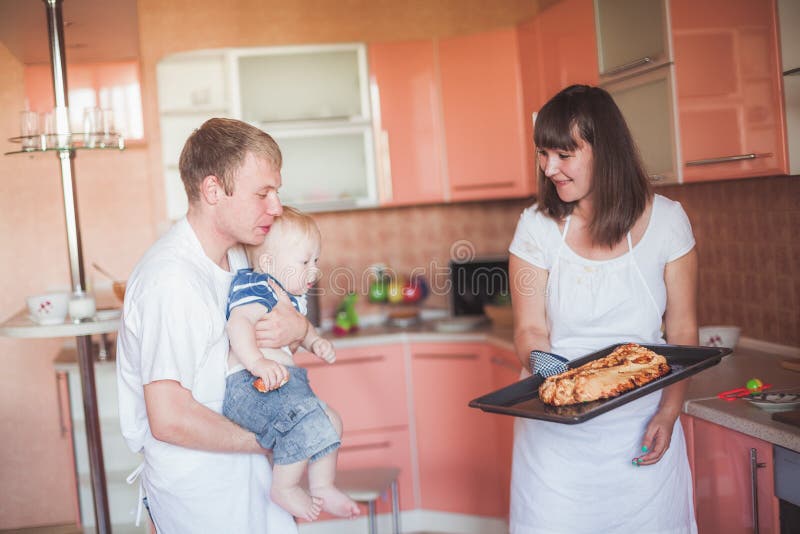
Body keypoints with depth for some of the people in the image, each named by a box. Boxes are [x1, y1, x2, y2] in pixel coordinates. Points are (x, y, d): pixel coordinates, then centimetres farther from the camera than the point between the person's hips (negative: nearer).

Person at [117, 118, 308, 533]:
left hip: (241, 468, 8)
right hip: (198, 490, -8)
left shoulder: (234, 257, 5)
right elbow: (170, 420, -29)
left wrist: (298, 329, -11)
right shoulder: (171, 279, -25)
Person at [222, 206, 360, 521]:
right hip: (247, 385, -11)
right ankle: (284, 489, -9)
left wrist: (315, 342, 15)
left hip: (286, 383, 11)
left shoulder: (292, 297, 19)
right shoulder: (256, 289, -14)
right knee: (305, 421, -29)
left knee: (330, 422, 18)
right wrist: (257, 362, -47)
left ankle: (322, 486, 31)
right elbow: (238, 322, -32)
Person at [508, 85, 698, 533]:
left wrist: (668, 413, -9)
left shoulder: (666, 220, -4)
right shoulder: (537, 227, -5)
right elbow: (531, 329, -5)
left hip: (642, 429, 1)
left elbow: (683, 331, 0)